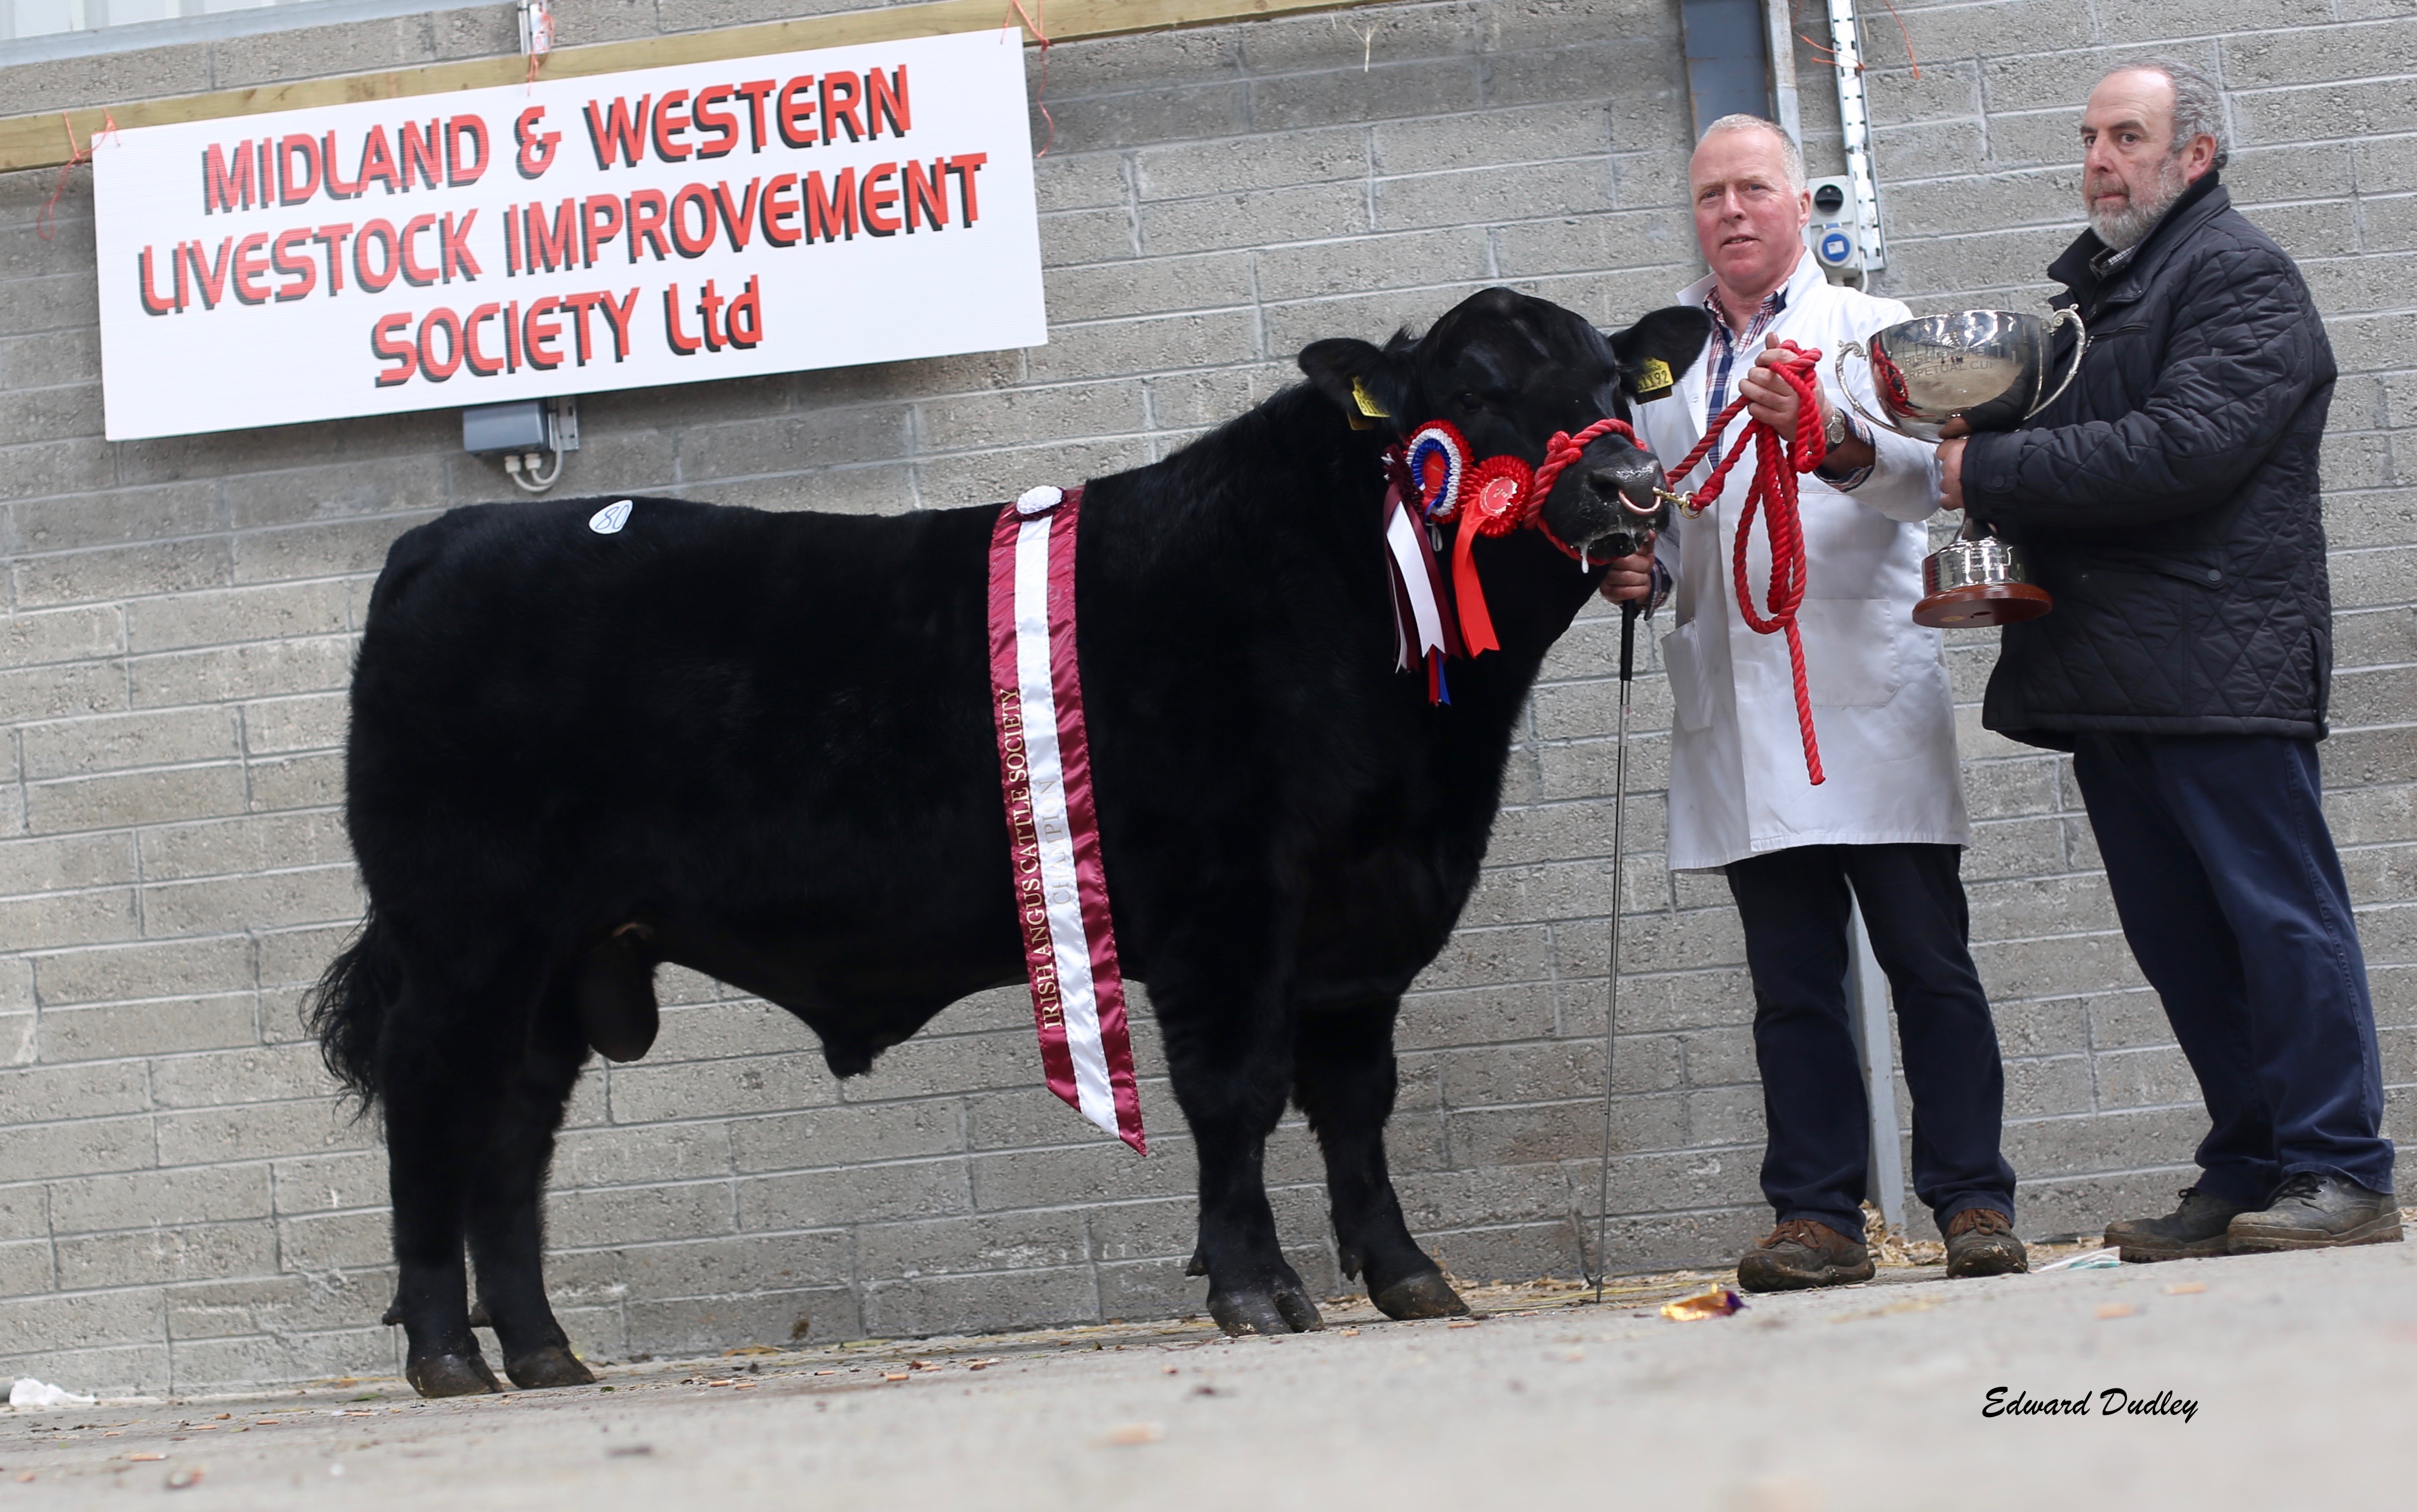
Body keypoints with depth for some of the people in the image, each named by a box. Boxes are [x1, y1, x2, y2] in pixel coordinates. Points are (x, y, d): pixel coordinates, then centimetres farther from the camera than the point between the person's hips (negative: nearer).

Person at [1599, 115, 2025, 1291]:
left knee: (1929, 964, -4)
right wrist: (1635, 568, 4)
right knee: (1791, 983, 2)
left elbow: (1922, 476, -11)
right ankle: (1817, 1216, 3)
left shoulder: (1871, 331, 6)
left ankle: (1973, 1203, 0)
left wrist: (1835, 440, -31)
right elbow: (1648, 514, 27)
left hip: (1871, 701, -3)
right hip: (1738, 725, 3)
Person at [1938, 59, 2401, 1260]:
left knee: (2276, 914, -8)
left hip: (2216, 656, -8)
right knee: (2178, 938, 7)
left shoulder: (2241, 279, -5)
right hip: (2109, 674, 8)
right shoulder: (2089, 286, 23)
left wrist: (1992, 473, -15)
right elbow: (2064, 453, 26)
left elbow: (2183, 448, -18)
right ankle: (2249, 1173, 10)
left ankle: (2341, 1173, -7)